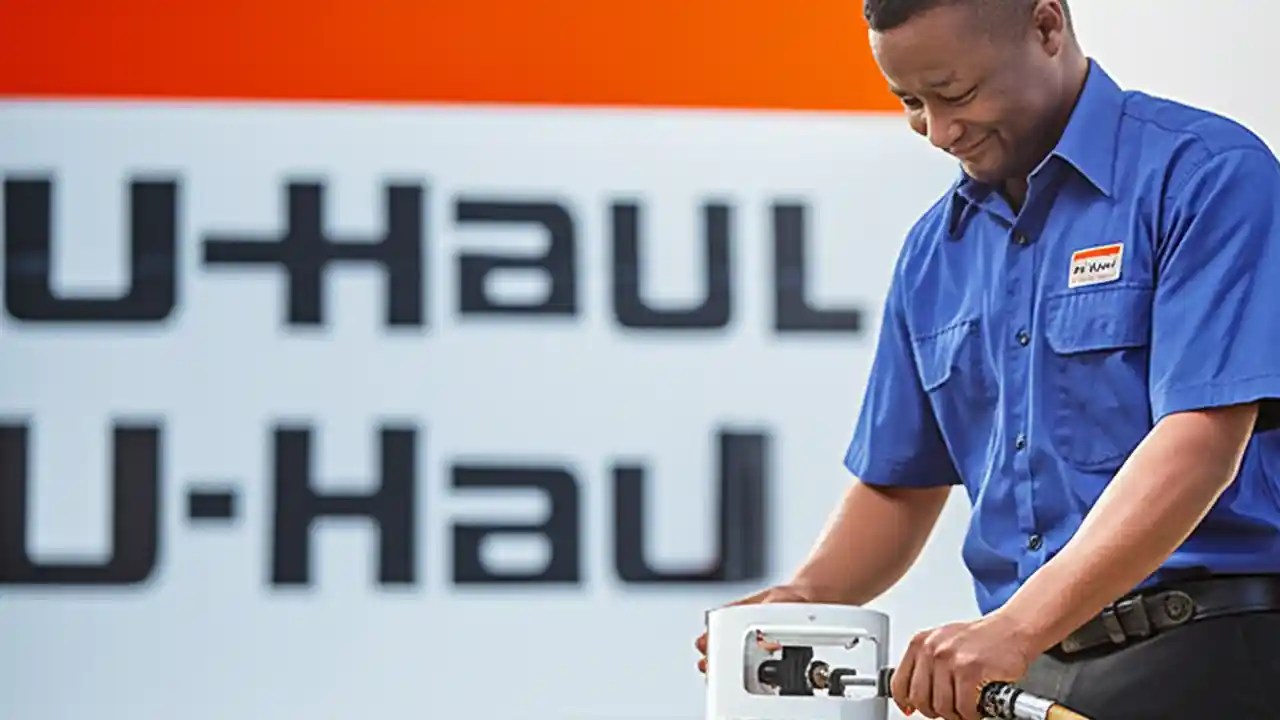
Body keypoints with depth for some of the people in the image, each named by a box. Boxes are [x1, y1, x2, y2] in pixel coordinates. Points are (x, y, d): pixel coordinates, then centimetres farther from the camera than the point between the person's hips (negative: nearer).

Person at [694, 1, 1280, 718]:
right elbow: (899, 484, 21)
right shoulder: (935, 251, 14)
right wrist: (808, 596, 0)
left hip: (1206, 658, -6)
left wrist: (1015, 628, -26)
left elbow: (1202, 443, -19)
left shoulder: (1208, 175, -9)